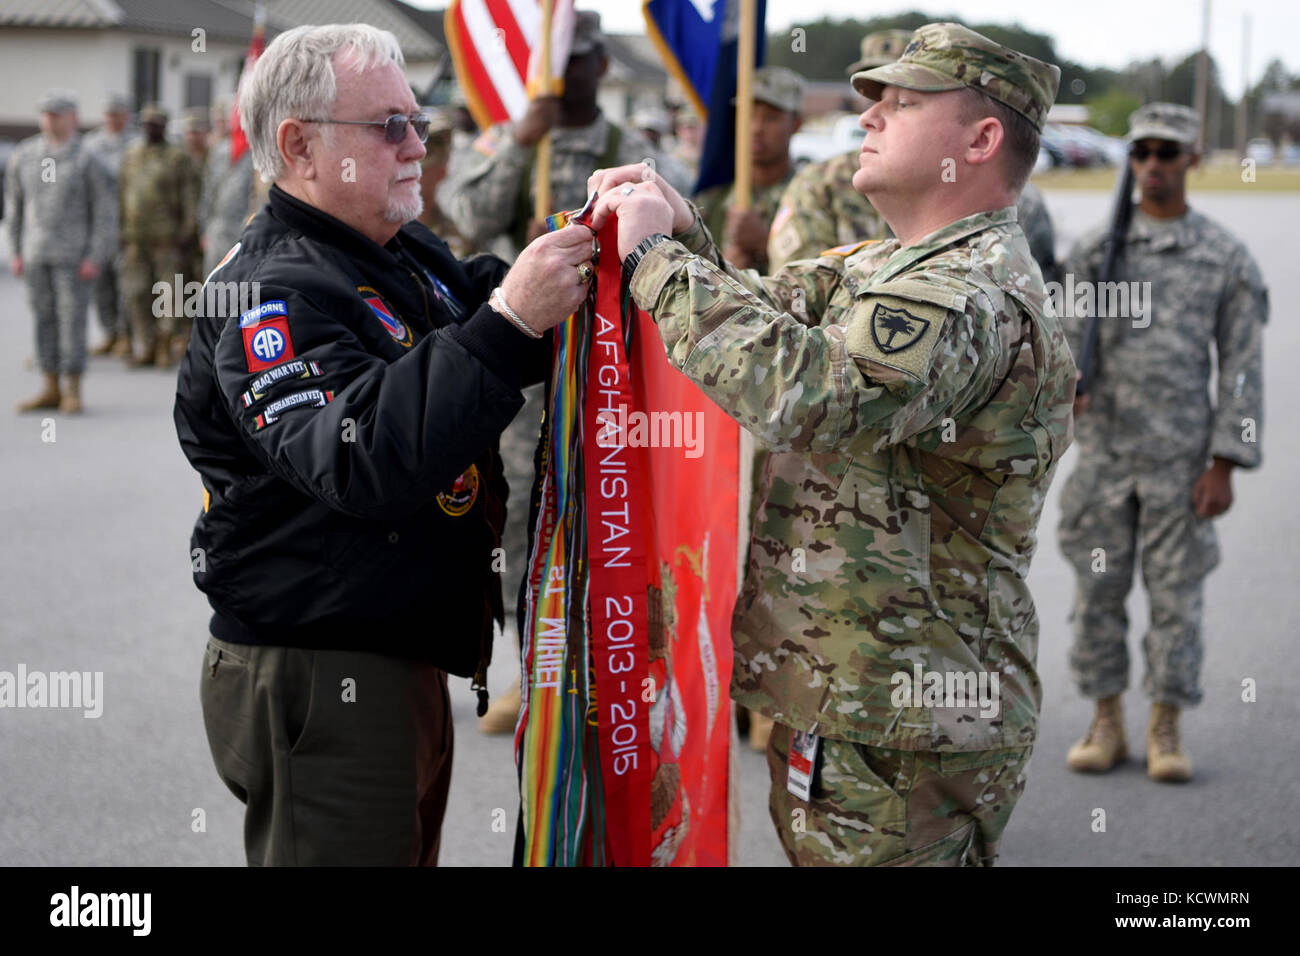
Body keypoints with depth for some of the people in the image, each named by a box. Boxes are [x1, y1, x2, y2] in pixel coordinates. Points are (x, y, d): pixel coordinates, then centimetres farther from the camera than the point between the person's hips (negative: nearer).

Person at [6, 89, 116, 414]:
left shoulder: (87, 159, -5)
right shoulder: (23, 155, 8)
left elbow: (105, 213, -4)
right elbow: (15, 206, 16)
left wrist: (96, 258, -10)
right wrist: (15, 252, 12)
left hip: (74, 256, -4)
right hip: (35, 254, 4)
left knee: (72, 318, -4)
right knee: (44, 320, 7)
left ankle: (73, 391, 3)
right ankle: (51, 389, 15)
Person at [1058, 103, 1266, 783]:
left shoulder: (1226, 257, 0)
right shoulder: (1095, 250, 4)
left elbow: (1241, 369, -2)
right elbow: (1068, 339, 0)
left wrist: (1223, 466, -8)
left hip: (1181, 458, -2)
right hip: (1104, 453, 2)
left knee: (1175, 593, 3)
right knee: (1098, 590, 6)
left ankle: (1165, 732, 14)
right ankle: (1106, 725, 18)